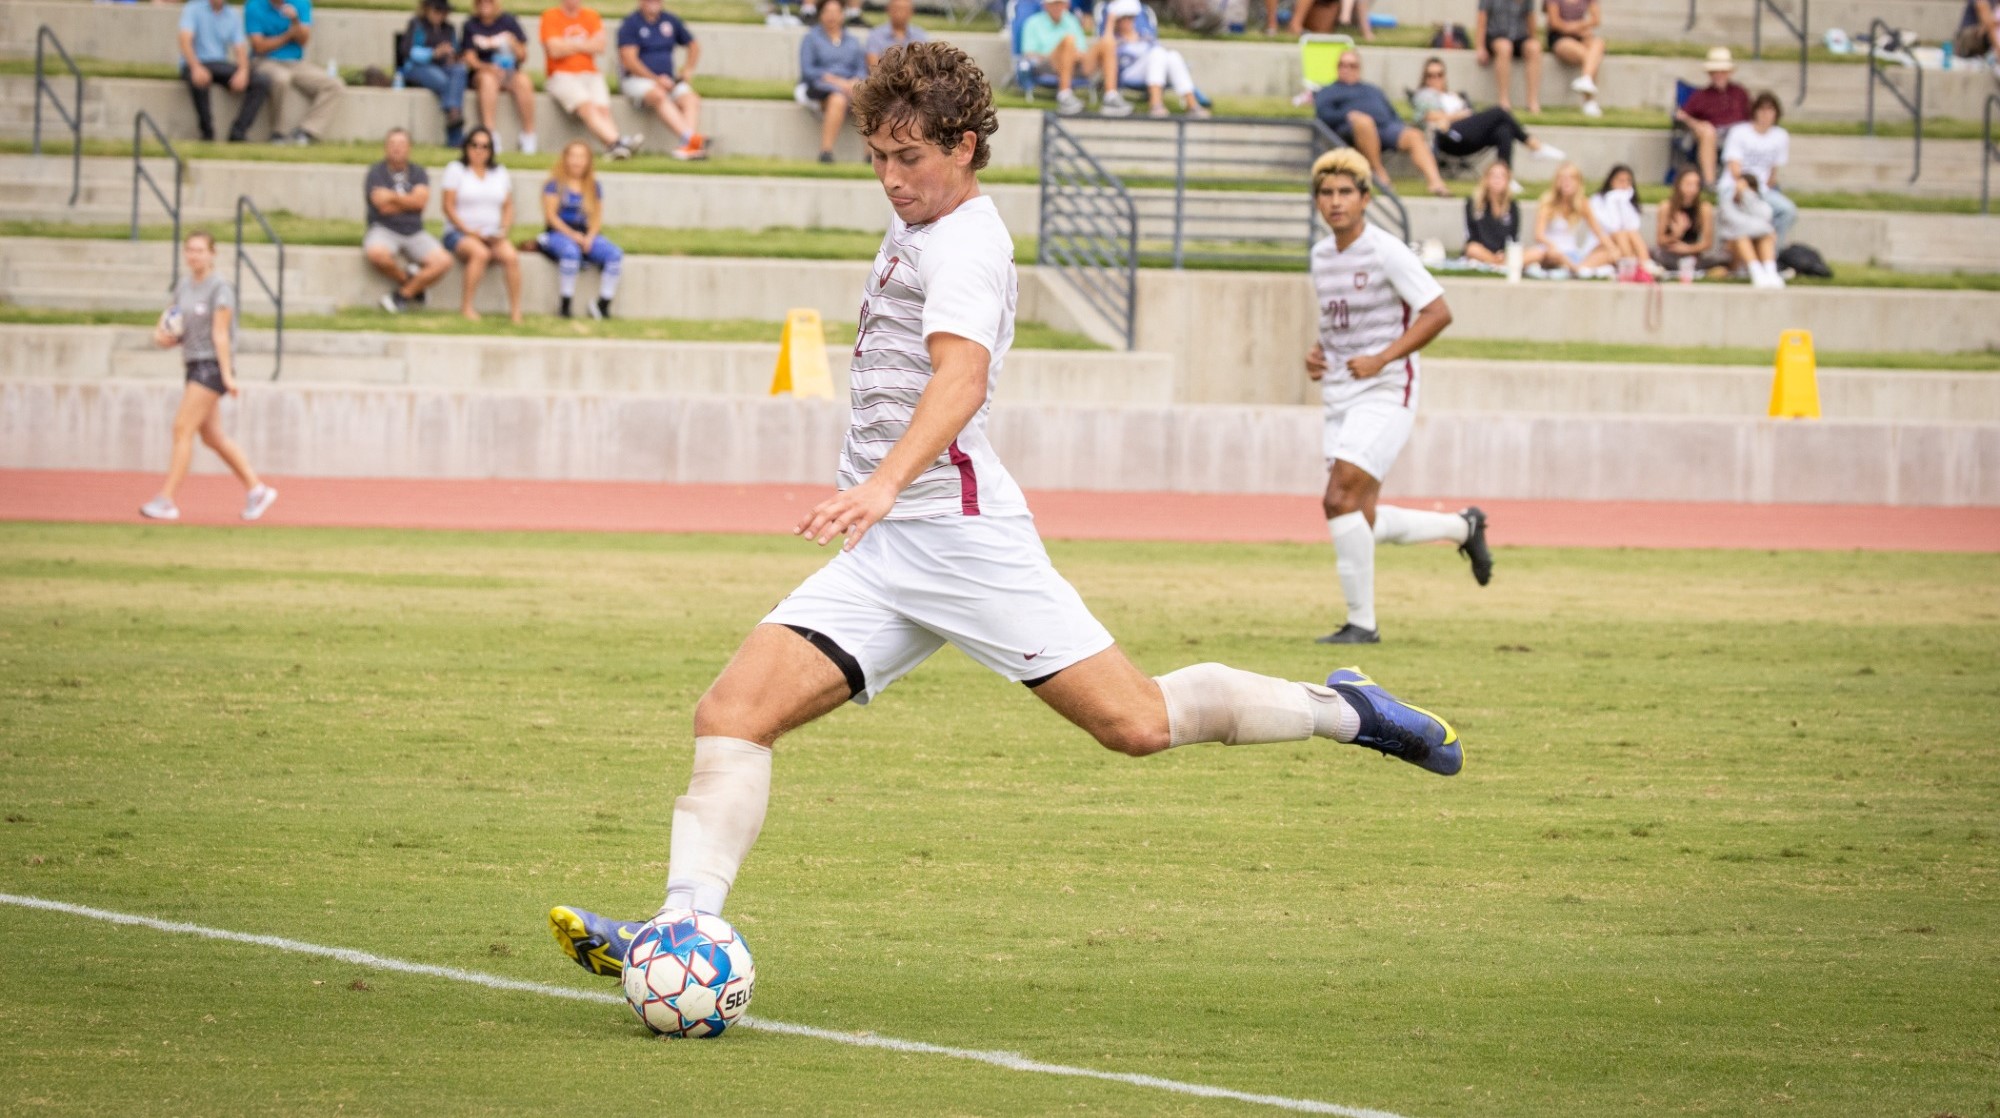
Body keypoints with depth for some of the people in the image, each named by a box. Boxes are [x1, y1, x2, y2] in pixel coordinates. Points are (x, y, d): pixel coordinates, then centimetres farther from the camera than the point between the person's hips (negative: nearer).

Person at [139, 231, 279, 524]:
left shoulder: (220, 289, -10)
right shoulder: (183, 286, 12)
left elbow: (220, 334, -16)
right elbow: (178, 331, 20)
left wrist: (227, 375, -18)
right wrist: (164, 337, -2)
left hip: (213, 365, -9)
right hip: (195, 365, 9)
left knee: (183, 428, -13)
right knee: (212, 436, 11)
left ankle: (166, 500, -14)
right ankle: (256, 489, 21)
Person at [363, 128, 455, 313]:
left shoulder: (418, 173, 13)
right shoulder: (376, 173, 2)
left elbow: (421, 200, -6)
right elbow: (383, 206, -12)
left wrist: (392, 197, -7)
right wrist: (407, 201, -4)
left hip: (414, 233, 3)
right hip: (384, 230, -3)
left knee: (443, 261, -22)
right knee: (377, 253, -39)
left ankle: (403, 295, -6)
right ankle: (408, 280, -8)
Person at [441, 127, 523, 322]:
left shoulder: (499, 173, 17)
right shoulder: (456, 170, 5)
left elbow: (508, 207, 16)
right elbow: (448, 206, -2)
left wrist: (503, 230, -3)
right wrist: (469, 231, -13)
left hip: (492, 235, 3)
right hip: (459, 233, -3)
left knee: (511, 256, -28)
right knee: (480, 253, -37)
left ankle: (515, 311, -28)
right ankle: (466, 307, -30)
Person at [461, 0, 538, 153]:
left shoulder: (509, 22, 8)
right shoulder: (470, 26, 6)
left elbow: (523, 57, 7)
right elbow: (469, 59, -3)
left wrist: (514, 45, -16)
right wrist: (488, 67, -22)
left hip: (509, 71, 1)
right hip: (483, 71, -1)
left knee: (524, 81, -33)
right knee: (488, 79, -37)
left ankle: (528, 134, -30)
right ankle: (490, 135, -44)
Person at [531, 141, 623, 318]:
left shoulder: (594, 187, 15)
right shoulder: (556, 184, 3)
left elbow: (597, 217, 11)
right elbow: (551, 215, -4)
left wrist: (589, 238, -9)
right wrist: (572, 235, -15)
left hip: (586, 235, 4)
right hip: (559, 233, -4)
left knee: (615, 254, -23)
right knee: (571, 251, -40)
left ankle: (603, 306, -18)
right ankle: (565, 307, -31)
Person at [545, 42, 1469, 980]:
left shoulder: (965, 242, -11)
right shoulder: (914, 232, 18)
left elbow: (962, 375, -30)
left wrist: (885, 484, -45)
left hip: (957, 532, -9)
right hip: (880, 555, 9)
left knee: (1138, 724, -9)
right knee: (730, 715, -11)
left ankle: (1342, 710, 13)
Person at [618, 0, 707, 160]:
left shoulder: (671, 21, 14)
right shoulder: (630, 24, -2)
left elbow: (693, 45, 27)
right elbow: (629, 59, -11)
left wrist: (688, 69, 8)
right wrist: (656, 80, -17)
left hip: (666, 80, 5)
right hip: (637, 79, -5)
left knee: (692, 99, -25)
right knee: (659, 96, -37)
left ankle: (688, 146, -45)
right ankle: (689, 138, -53)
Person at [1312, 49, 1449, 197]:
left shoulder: (1374, 91, 38)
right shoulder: (1328, 91, 25)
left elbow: (1393, 115, 30)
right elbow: (1323, 114, 6)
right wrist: (1349, 116, -10)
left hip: (1386, 126, 4)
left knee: (1414, 135, -28)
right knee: (1364, 121, -42)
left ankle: (1434, 181, -45)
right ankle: (1380, 173, -36)